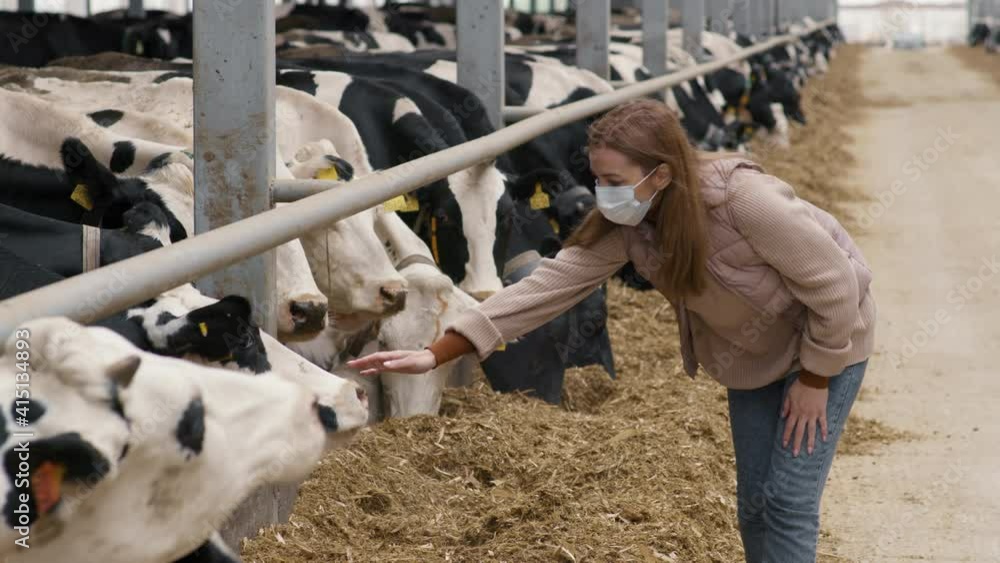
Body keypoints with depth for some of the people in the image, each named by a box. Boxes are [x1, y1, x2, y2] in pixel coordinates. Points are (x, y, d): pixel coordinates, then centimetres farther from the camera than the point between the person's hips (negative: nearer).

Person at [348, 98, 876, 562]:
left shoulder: (745, 199, -38)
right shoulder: (624, 223, -19)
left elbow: (834, 284, -28)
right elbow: (551, 283, -21)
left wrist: (814, 380, -18)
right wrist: (437, 353, -27)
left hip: (826, 340, -6)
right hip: (754, 353, 6)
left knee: (788, 500, -8)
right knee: (753, 502, 10)